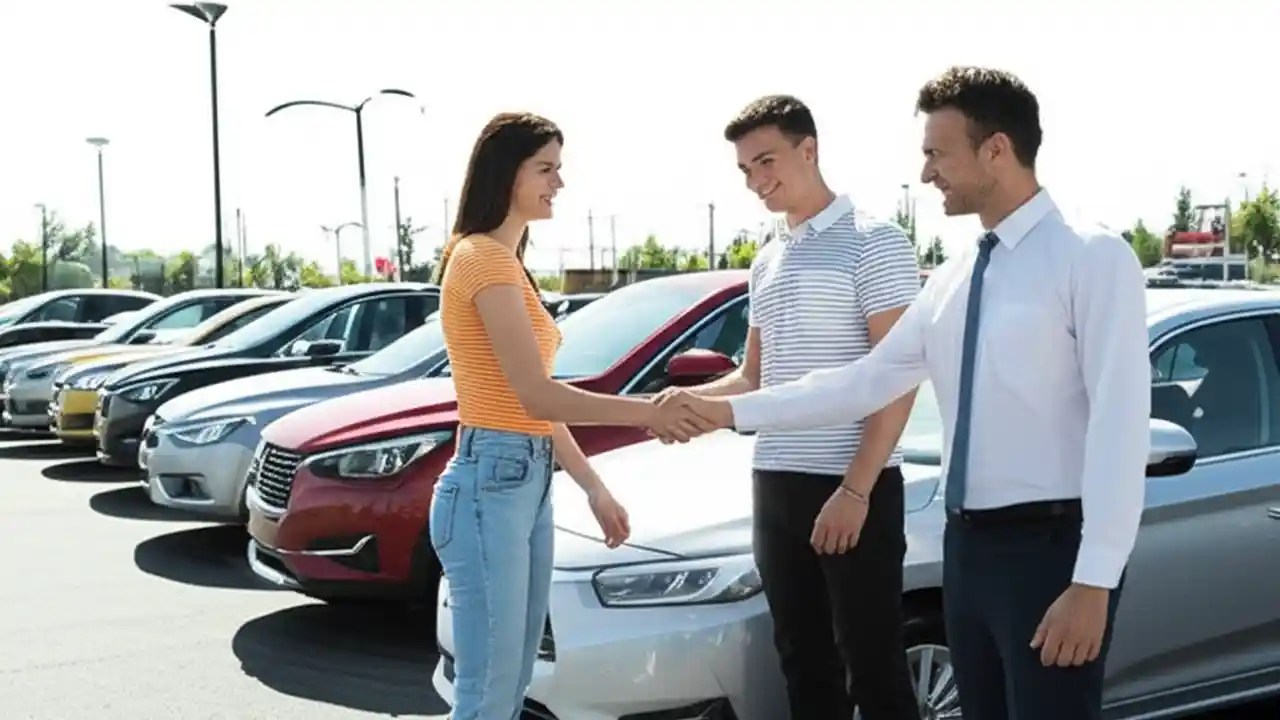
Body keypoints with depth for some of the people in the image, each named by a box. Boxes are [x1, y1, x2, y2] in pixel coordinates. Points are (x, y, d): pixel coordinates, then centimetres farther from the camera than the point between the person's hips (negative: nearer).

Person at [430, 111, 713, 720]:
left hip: (527, 483, 10)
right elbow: (537, 396, -19)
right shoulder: (483, 258, -12)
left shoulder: (508, 262, 18)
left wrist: (593, 487, 19)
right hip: (489, 483, -10)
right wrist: (646, 412, -13)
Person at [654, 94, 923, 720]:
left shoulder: (873, 243, -7)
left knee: (873, 668, -1)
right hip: (776, 486, 7)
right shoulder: (766, 264, 16)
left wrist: (856, 488, -19)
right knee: (805, 665, 13)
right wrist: (685, 400, 1)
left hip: (853, 488, -7)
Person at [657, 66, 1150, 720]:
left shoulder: (1091, 259, -11)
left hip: (1051, 548, -7)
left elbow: (1119, 422, -16)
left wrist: (1094, 580, -20)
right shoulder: (952, 279, 12)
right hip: (967, 546, 7)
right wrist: (730, 411, 9)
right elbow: (867, 382, 13)